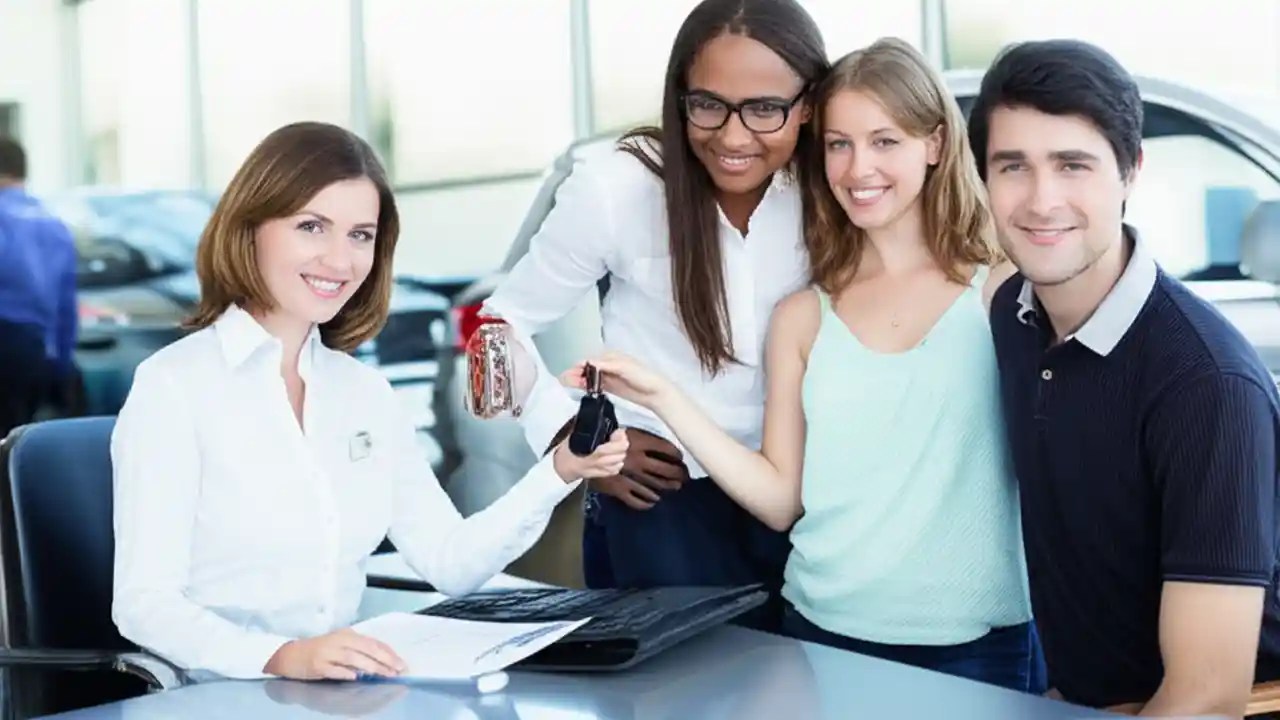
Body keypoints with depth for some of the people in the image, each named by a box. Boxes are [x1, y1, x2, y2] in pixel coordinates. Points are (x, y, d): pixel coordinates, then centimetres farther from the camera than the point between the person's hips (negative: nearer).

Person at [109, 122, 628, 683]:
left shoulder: (366, 391, 10)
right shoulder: (173, 385, -9)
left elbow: (450, 564, 8)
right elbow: (144, 602, -15)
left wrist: (559, 473, -5)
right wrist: (280, 657, -31)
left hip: (342, 693, 5)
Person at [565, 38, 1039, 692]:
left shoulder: (1005, 288, -3)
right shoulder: (801, 317, 6)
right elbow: (781, 501, 3)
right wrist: (662, 398, -4)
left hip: (975, 640, -2)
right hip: (822, 630, 2)